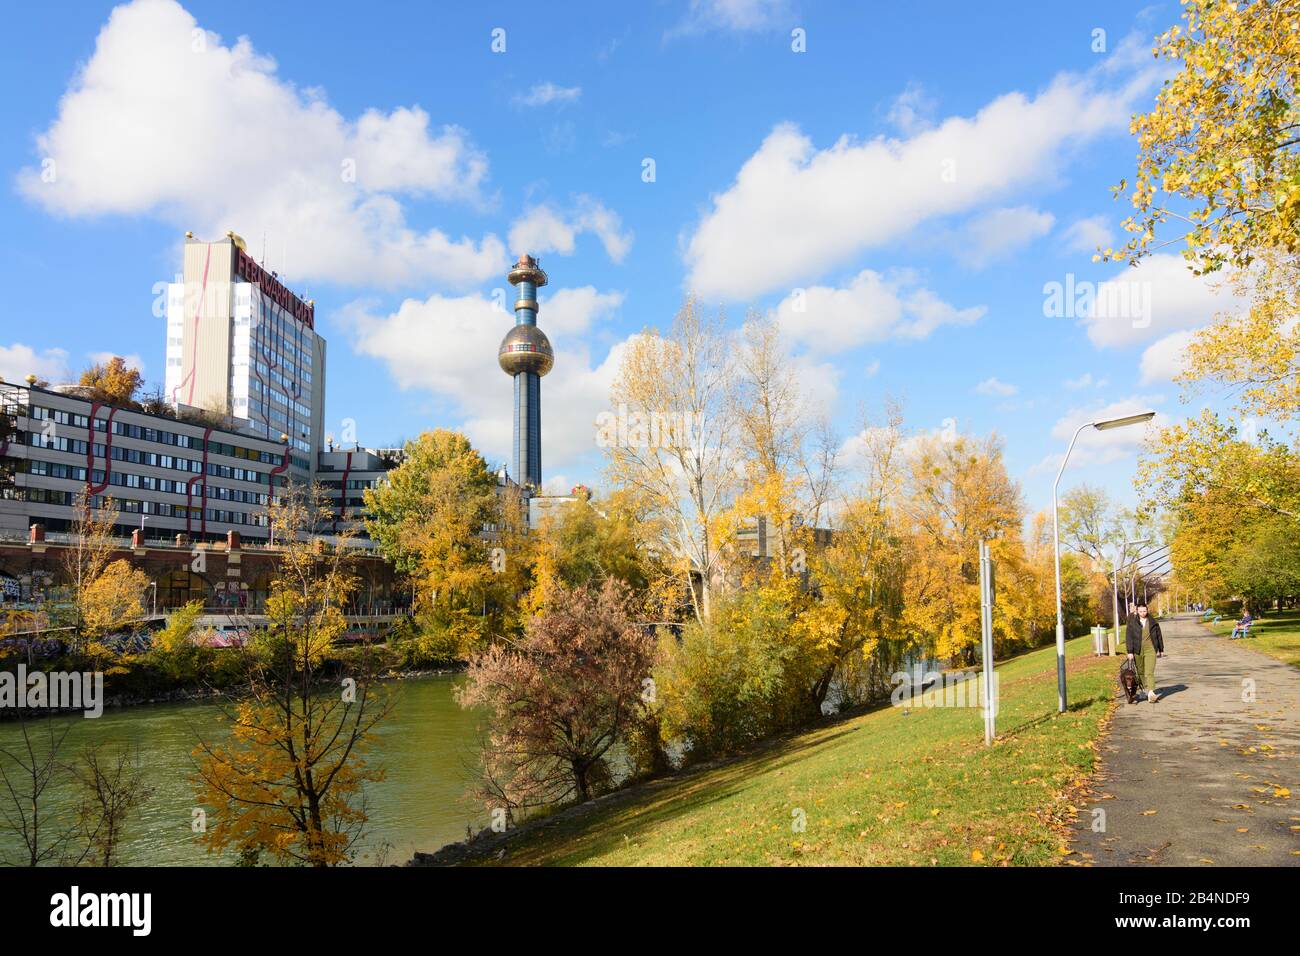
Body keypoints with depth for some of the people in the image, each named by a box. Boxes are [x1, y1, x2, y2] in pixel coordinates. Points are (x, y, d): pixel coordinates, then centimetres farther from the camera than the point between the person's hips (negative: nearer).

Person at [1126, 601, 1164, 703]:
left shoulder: (1153, 622, 5)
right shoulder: (1132, 622, 0)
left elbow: (1159, 636, 14)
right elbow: (1129, 637, -3)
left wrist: (1161, 650, 17)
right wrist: (1130, 652, -9)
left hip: (1150, 650, -1)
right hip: (1137, 650, 1)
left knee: (1149, 672, -12)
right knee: (1140, 671, 10)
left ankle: (1151, 693, -20)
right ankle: (1145, 690, 26)